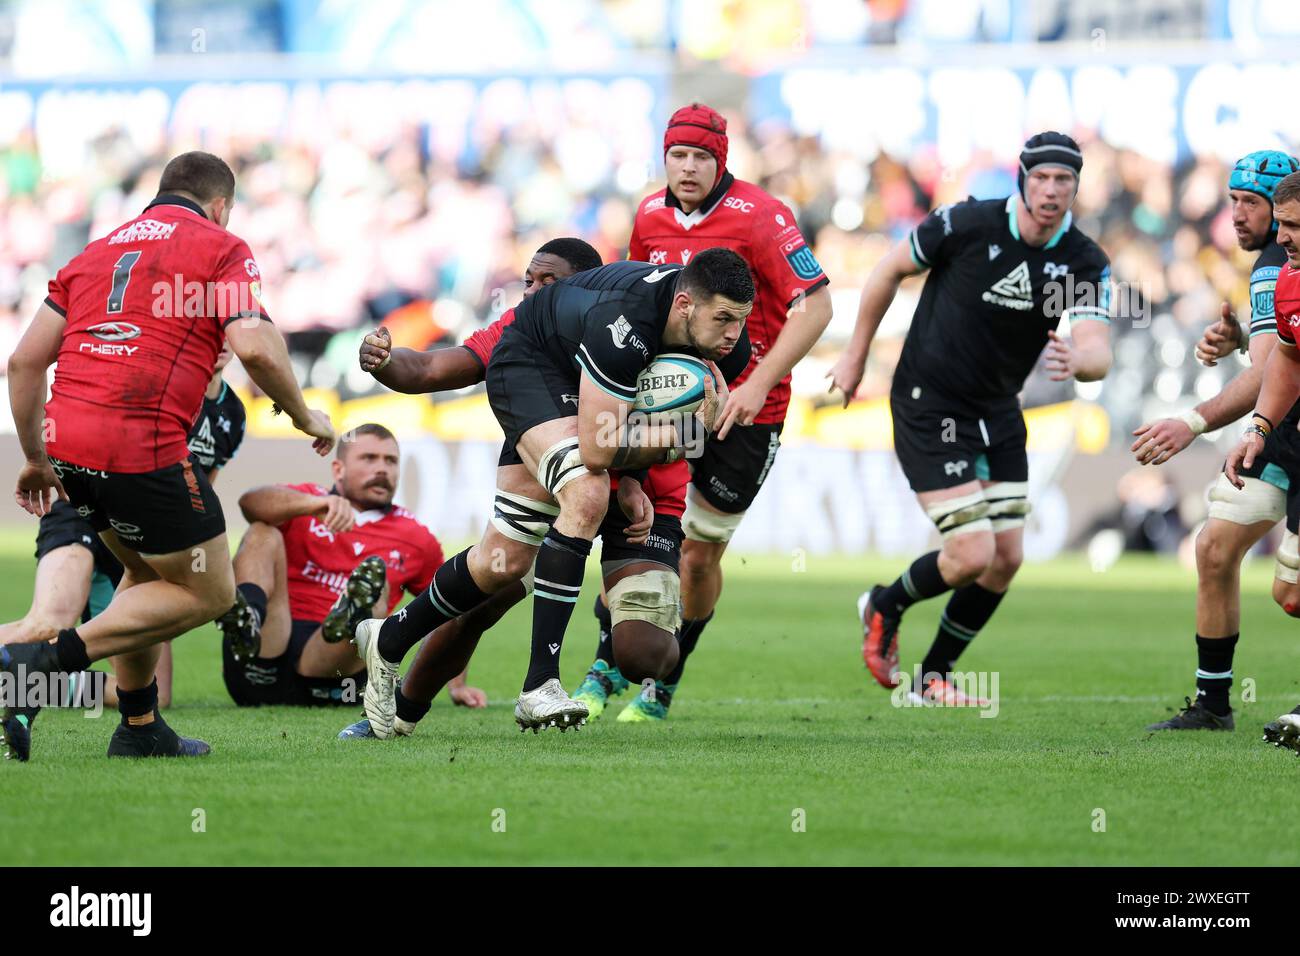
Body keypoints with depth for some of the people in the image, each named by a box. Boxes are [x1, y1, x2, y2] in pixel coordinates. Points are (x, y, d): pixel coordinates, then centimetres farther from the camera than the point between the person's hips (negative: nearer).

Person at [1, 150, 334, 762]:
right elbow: (255, 346, -10)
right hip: (143, 446, -7)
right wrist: (303, 415, 7)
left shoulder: (98, 251, 24)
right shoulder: (220, 248, 6)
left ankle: (139, 728, 24)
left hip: (67, 438, 7)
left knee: (148, 571, 29)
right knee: (209, 593, 8)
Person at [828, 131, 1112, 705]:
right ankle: (885, 607, 17)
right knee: (972, 555, -14)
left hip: (997, 417, 5)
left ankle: (932, 679, 22)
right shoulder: (967, 224, -17)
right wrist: (855, 356, 4)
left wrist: (1075, 361, -46)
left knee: (1006, 557, 4)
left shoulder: (1086, 264, -9)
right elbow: (890, 271, -2)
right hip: (928, 409, -5)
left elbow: (1097, 352, -22)